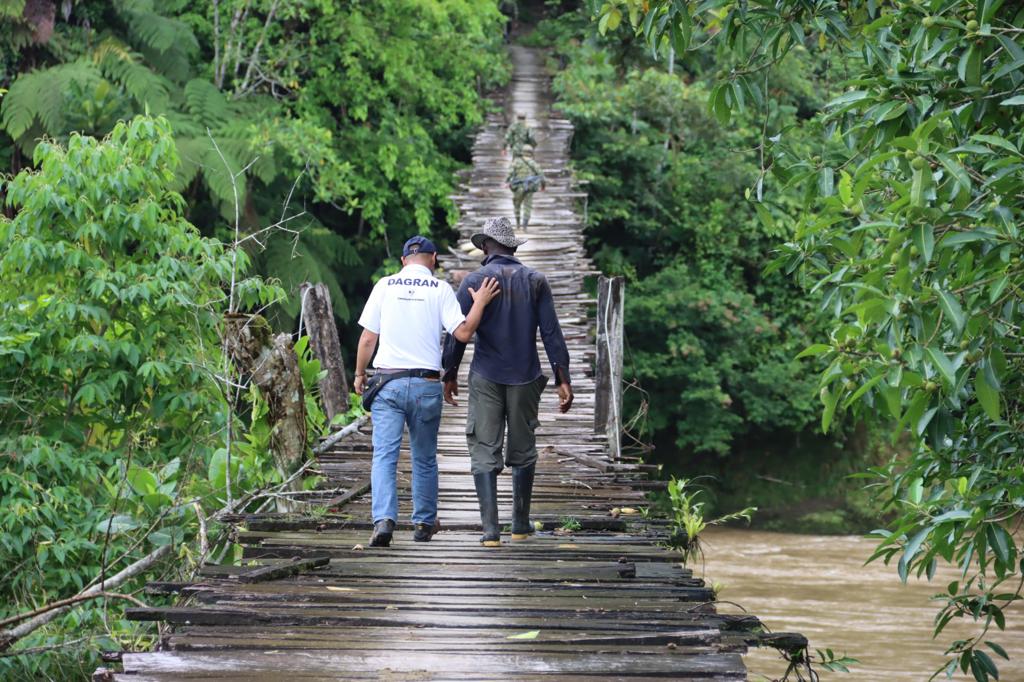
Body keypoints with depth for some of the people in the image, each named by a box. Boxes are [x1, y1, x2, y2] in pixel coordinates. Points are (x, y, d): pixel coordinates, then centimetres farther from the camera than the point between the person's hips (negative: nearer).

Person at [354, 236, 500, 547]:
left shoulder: (385, 286, 4)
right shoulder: (440, 289, 1)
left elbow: (368, 338, 5)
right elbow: (463, 333, -6)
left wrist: (359, 374, 17)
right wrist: (480, 303, 5)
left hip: (388, 382, 0)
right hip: (426, 384, 0)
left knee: (384, 455, -3)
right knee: (424, 458, 13)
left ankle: (384, 519, -20)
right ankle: (424, 523, 22)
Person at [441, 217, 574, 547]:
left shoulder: (475, 281, -3)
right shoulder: (536, 281, 4)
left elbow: (458, 332, -4)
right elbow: (551, 333, 0)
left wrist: (450, 374, 7)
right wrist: (563, 380, 1)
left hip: (486, 379, -2)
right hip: (525, 379, 2)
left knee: (485, 451, -1)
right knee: (523, 451, 14)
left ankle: (490, 528, -10)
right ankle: (521, 525, 21)